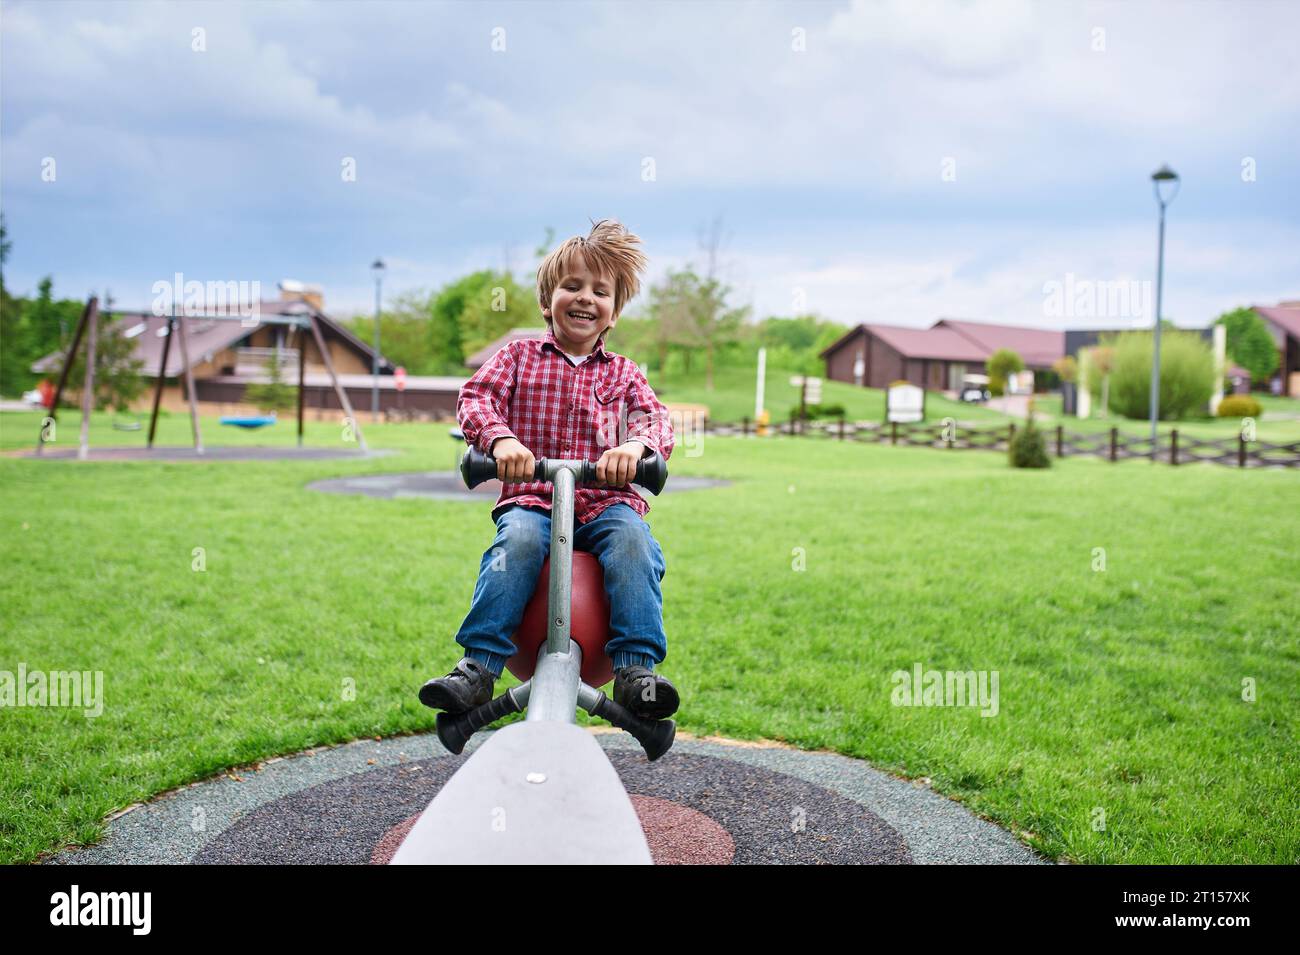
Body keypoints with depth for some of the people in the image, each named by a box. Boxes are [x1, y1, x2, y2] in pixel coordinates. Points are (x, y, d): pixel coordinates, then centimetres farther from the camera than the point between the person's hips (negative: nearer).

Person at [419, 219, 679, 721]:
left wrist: (637, 445, -27)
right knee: (518, 539, -34)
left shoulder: (623, 373, 17)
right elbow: (476, 396, -2)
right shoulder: (519, 355, 13)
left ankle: (637, 669, -30)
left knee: (633, 539, -31)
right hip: (531, 497, -1)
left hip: (606, 501, 1)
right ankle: (478, 665, -31)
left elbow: (655, 418, 0)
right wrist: (500, 437, -26)